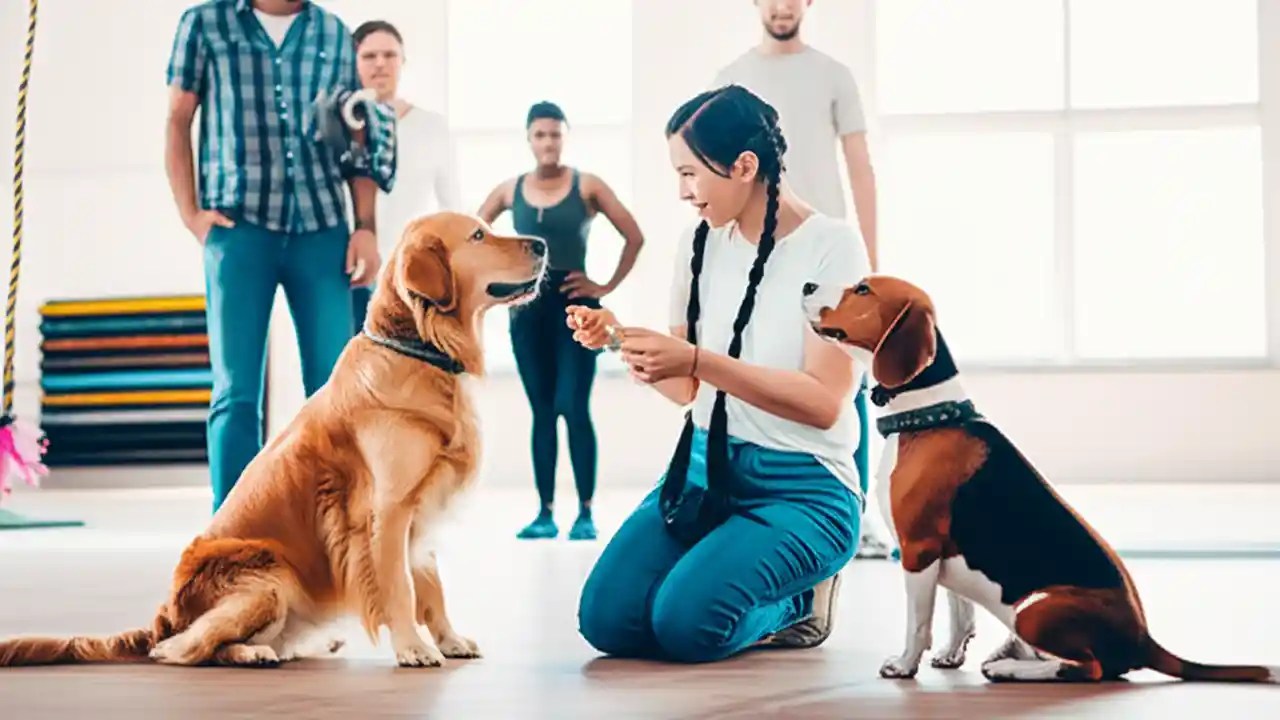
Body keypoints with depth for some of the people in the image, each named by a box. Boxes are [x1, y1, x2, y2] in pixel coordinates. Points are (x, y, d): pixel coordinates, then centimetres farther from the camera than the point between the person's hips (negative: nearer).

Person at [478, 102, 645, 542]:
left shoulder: (587, 186, -3)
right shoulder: (509, 191, 5)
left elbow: (634, 238, -3)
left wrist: (606, 287, -6)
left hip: (574, 305, -3)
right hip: (527, 307, 3)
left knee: (573, 408, -11)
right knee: (542, 413, 6)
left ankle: (586, 513, -3)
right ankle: (545, 513, 10)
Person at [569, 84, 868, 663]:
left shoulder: (831, 246, -11)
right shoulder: (702, 247, 6)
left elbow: (824, 403, -19)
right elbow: (684, 390, 12)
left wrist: (698, 361, -26)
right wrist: (618, 338, -7)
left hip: (802, 486, -6)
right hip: (704, 468, 6)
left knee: (687, 622, -26)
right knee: (607, 620, -13)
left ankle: (801, 599, 5)